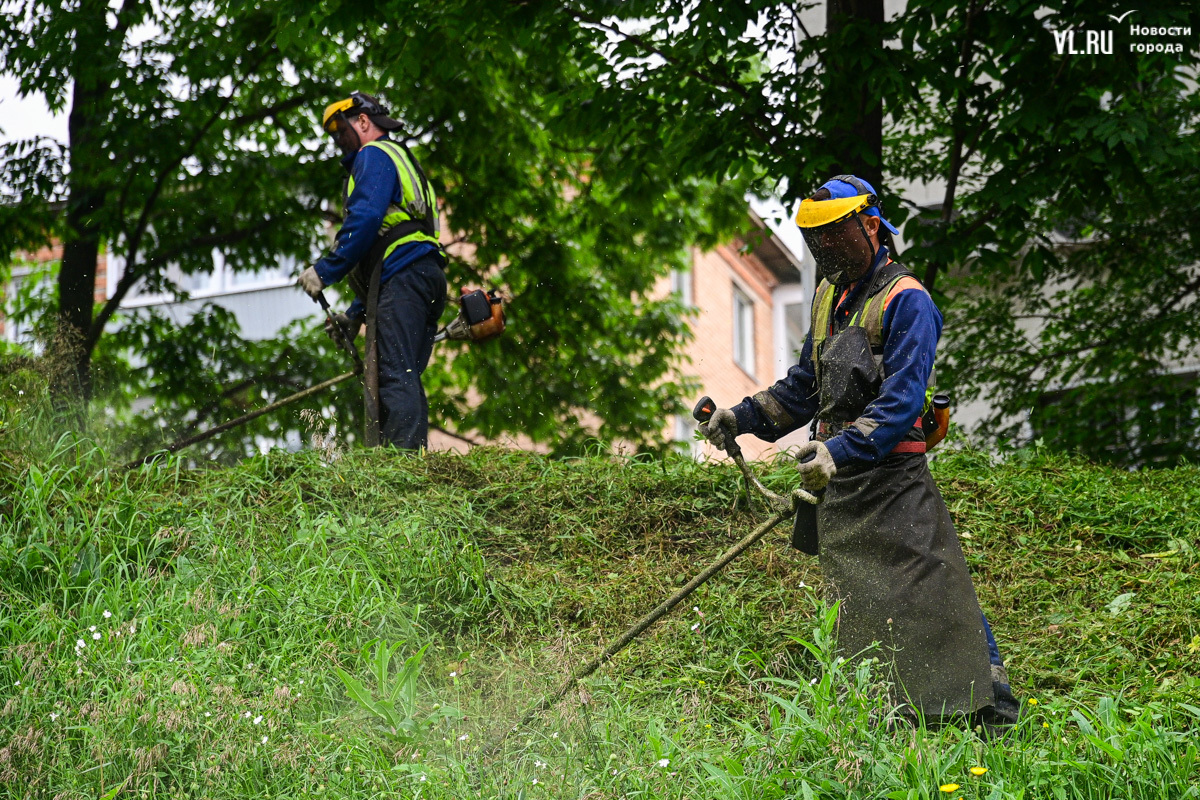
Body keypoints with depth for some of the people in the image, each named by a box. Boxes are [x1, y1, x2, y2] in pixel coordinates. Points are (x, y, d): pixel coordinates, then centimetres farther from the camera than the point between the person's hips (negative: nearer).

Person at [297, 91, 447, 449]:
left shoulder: (374, 155, 5)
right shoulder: (403, 161, 35)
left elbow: (365, 220, -14)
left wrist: (326, 271, -10)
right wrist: (357, 313, 27)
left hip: (402, 280, -10)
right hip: (428, 277, 10)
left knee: (394, 377, -19)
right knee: (403, 381, 3)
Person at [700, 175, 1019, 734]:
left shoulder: (905, 300, -10)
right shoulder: (831, 296, 17)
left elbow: (901, 400, -20)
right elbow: (805, 385, 26)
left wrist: (841, 448, -32)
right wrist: (744, 417, 12)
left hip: (894, 478, -8)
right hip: (841, 480, 8)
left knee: (935, 596, -8)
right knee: (857, 609, 8)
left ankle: (994, 714, -1)